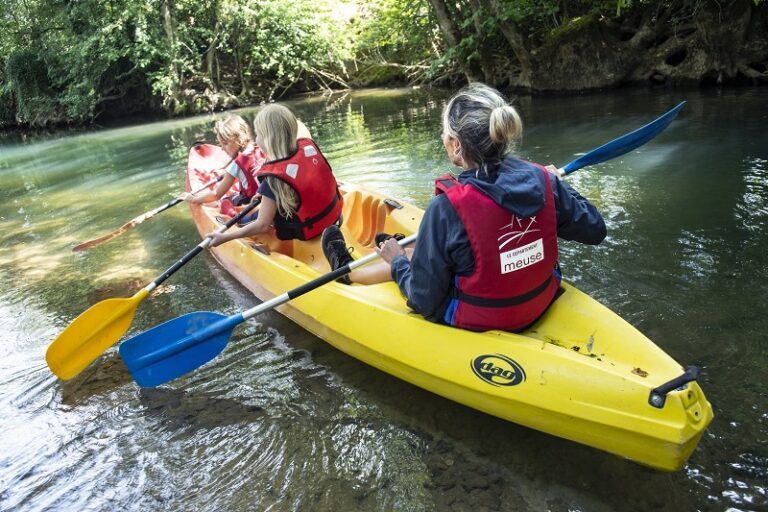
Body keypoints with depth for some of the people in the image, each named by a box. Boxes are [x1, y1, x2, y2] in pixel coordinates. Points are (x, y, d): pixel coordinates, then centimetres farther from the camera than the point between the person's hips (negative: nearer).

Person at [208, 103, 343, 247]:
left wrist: (224, 237, -14)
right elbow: (299, 125, 14)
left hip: (303, 235, -5)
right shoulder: (308, 144, -13)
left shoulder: (274, 179, -29)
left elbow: (262, 225, -22)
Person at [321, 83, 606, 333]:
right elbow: (594, 230, 1)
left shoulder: (446, 208, -29)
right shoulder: (543, 181, -16)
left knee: (403, 261, 22)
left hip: (476, 324, -5)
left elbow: (424, 301, -21)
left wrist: (397, 260, -2)